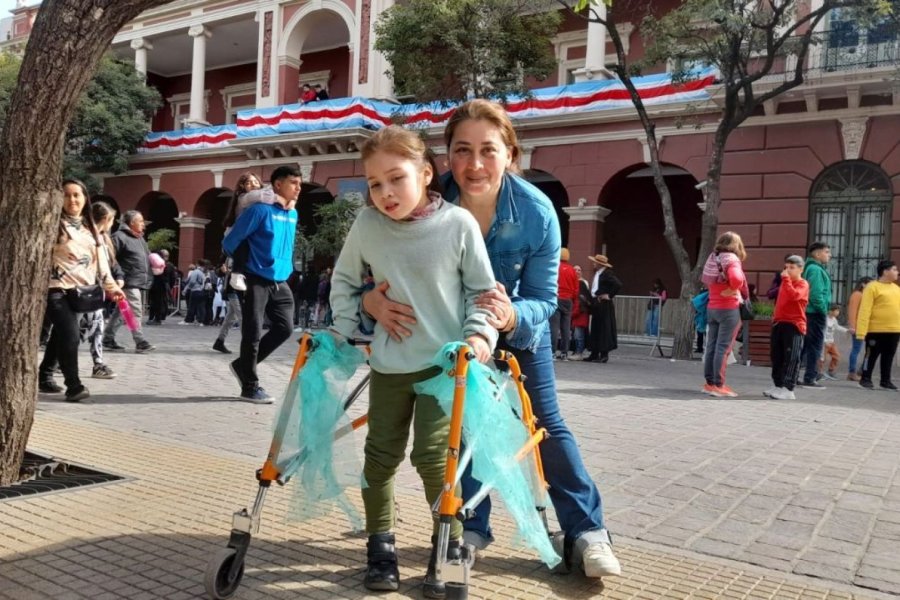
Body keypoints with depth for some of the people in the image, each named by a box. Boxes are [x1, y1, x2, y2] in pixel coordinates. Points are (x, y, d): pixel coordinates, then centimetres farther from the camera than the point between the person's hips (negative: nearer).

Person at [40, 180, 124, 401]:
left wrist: (111, 287, 7)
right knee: (70, 336, -13)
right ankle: (74, 385, -5)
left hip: (80, 290, 6)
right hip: (58, 288, -6)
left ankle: (45, 376, 30)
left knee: (61, 335, 15)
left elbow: (101, 259, 13)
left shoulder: (91, 228, 13)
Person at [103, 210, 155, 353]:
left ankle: (108, 339, 23)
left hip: (140, 282, 9)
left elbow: (147, 257, 30)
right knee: (135, 312, -11)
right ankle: (140, 343, -10)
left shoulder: (140, 238, 21)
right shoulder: (119, 237, -8)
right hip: (129, 282, -9)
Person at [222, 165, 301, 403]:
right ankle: (250, 387, 9)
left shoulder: (293, 214, 11)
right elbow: (230, 242, -6)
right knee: (253, 334, -2)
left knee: (284, 329, 3)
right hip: (257, 281, -7)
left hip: (280, 283, 7)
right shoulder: (260, 209, -11)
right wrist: (242, 266, 6)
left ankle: (243, 365, 21)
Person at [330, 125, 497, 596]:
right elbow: (344, 281, 11)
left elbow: (481, 288, -2)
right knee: (381, 454, 9)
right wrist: (344, 331, 5)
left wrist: (479, 332, -16)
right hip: (388, 364, 3)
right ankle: (381, 544, 26)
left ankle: (449, 547, 12)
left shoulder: (458, 224, -12)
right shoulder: (367, 225, -6)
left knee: (433, 455, -8)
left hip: (444, 361, -3)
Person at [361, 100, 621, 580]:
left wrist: (511, 316, -49)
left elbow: (543, 299, -26)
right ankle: (472, 527, 23)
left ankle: (586, 531, 13)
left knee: (546, 423, 2)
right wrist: (370, 298, -48)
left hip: (518, 324, -1)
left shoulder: (537, 212, -32)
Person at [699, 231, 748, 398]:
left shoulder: (712, 258, 10)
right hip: (729, 308, -7)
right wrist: (733, 289, -12)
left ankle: (709, 382, 15)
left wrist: (717, 290, 10)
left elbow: (706, 280, 21)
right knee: (723, 348, -5)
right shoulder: (732, 260, -12)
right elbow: (736, 278, -30)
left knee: (711, 346, 10)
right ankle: (718, 385, -4)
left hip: (712, 307, 7)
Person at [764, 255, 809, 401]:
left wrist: (786, 279, -21)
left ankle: (788, 389, -7)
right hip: (779, 323, 8)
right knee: (776, 356, 10)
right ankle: (779, 385, 18)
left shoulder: (803, 284, -7)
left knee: (791, 358, -7)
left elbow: (794, 295, -27)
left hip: (794, 324, -8)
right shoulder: (785, 282, 18)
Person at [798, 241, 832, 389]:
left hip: (811, 312, 10)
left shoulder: (813, 268, 17)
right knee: (815, 346, -4)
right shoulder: (816, 269, -14)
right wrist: (823, 309, -14)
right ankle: (810, 378, -1)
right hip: (815, 313, -10)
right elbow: (816, 294, -23)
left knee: (807, 345, 13)